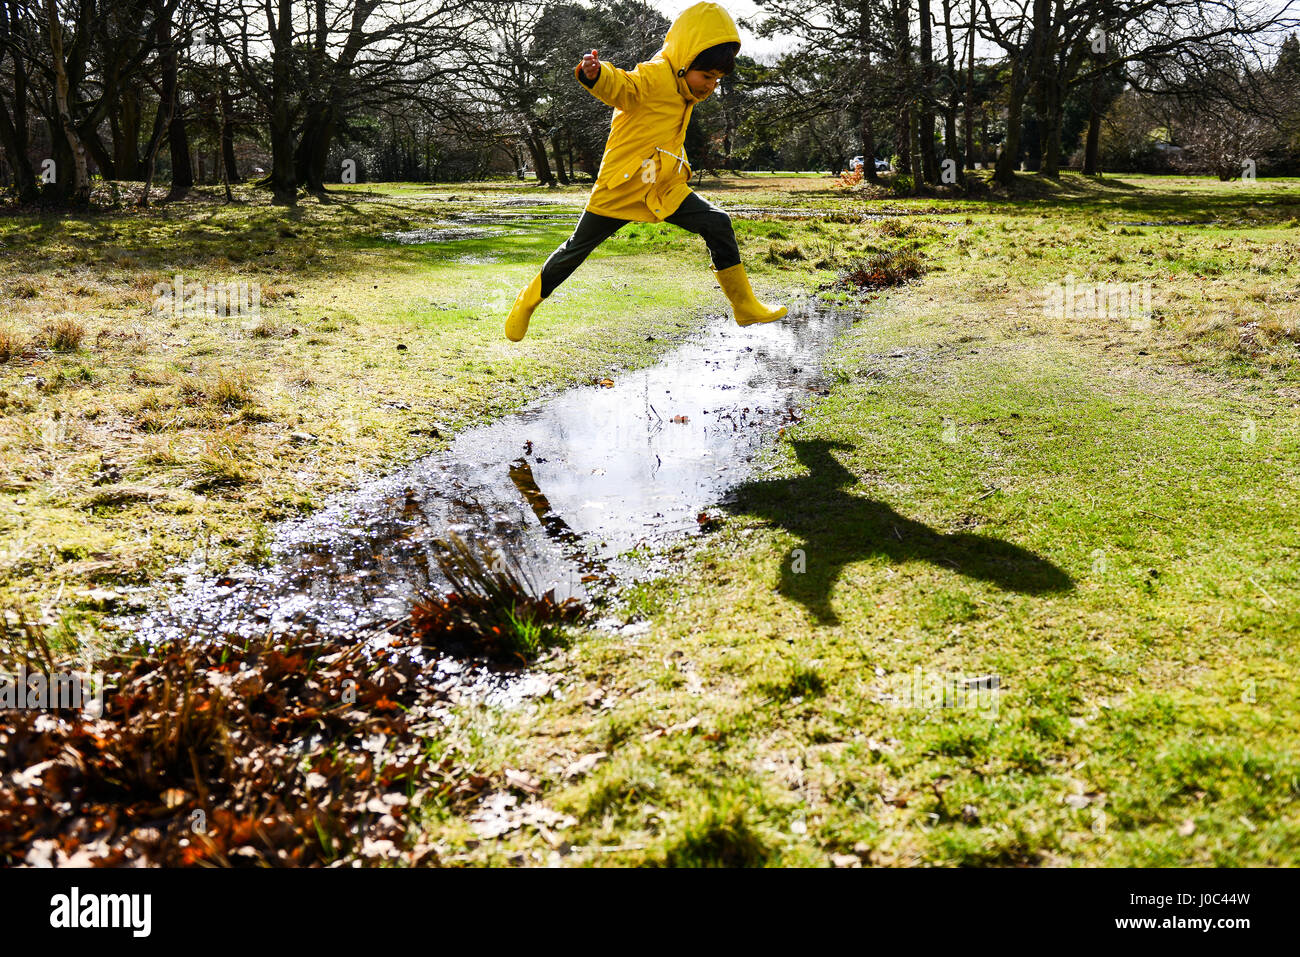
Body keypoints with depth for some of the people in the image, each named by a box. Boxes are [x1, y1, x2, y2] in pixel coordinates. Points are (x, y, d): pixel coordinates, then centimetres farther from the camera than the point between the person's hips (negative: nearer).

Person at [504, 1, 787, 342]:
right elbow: (623, 88, -39)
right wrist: (596, 75, -57)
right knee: (576, 250, 5)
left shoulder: (682, 92, 9)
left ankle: (745, 307, 2)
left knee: (718, 224, -6)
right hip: (621, 187, -7)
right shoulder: (655, 76, -17)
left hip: (665, 191, 7)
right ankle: (529, 300, 27)